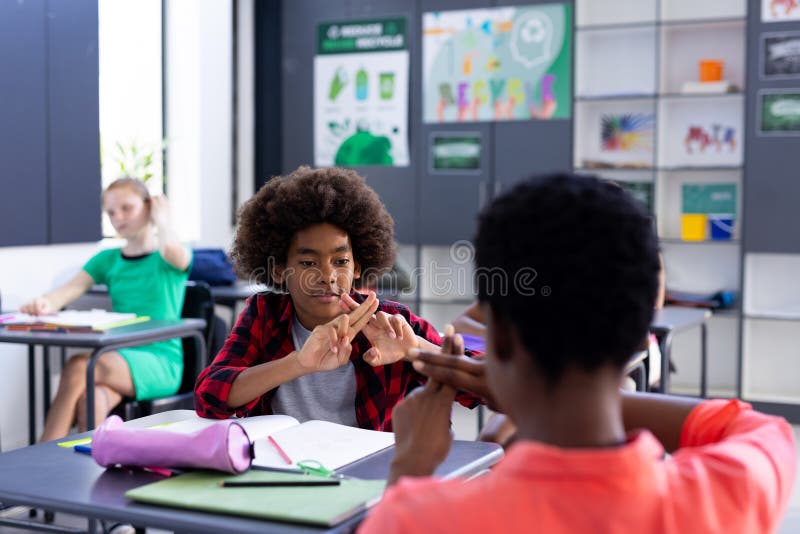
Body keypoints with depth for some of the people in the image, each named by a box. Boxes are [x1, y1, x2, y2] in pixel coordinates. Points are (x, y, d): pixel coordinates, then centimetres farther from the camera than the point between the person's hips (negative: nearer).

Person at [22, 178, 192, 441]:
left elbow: (170, 248, -23)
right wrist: (46, 303, -25)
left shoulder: (174, 257, 5)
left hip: (162, 363, -4)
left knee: (78, 366, -29)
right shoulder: (107, 260, 18)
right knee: (93, 399, -33)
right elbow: (71, 288, -1)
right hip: (120, 360, 4)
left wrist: (161, 219, 0)